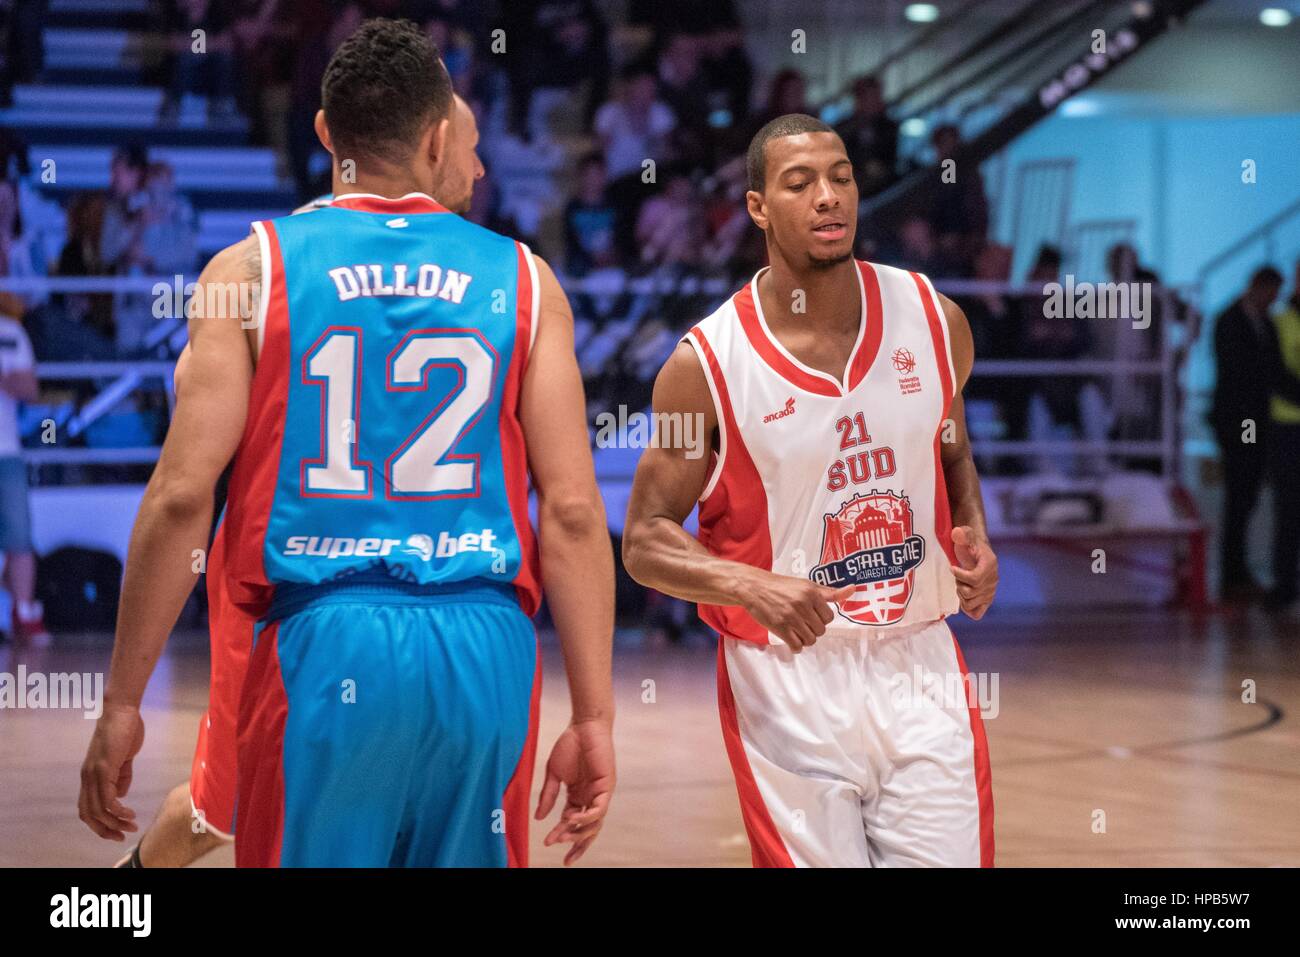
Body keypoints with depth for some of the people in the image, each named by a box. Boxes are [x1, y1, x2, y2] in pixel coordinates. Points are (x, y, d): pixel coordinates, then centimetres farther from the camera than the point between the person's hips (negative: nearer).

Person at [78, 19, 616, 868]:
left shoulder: (252, 269, 4)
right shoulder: (522, 279, 8)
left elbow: (182, 496, -3)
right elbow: (572, 510, 2)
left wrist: (122, 703, 2)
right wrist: (593, 717, 5)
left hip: (320, 643, -1)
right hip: (485, 650, 2)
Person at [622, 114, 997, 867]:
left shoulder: (934, 319, 1)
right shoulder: (707, 364, -10)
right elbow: (646, 542, -6)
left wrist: (975, 537, 1)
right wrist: (751, 586, -24)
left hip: (919, 665, 3)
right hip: (788, 687, -3)